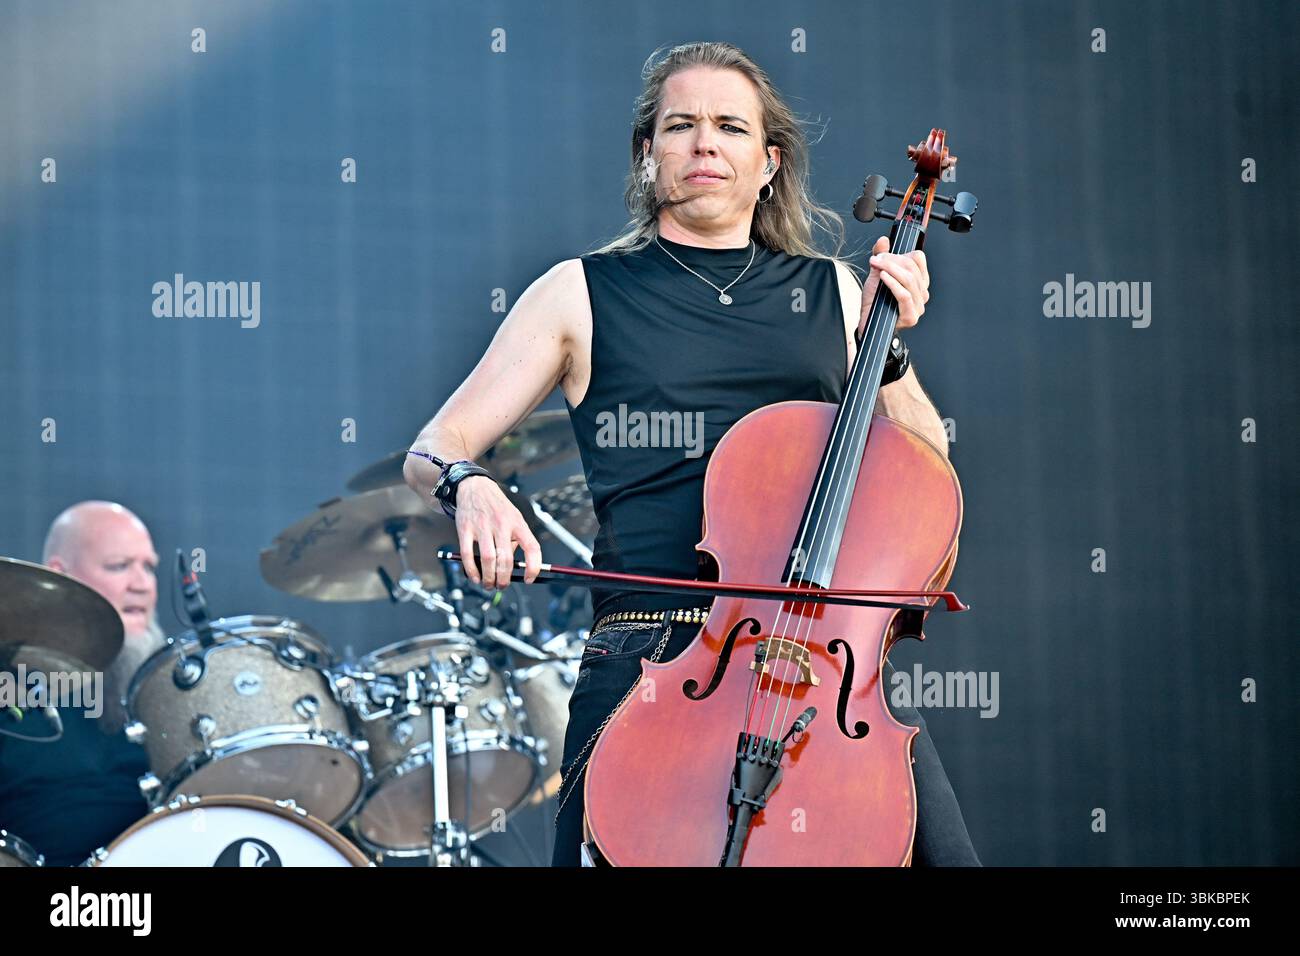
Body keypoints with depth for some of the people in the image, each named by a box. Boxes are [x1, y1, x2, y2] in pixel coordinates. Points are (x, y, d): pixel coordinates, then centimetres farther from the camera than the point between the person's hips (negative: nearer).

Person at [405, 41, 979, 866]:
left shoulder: (829, 292, 17)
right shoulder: (583, 294, 10)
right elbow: (433, 449, 7)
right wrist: (467, 483, -16)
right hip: (649, 660, -1)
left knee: (938, 852, -16)